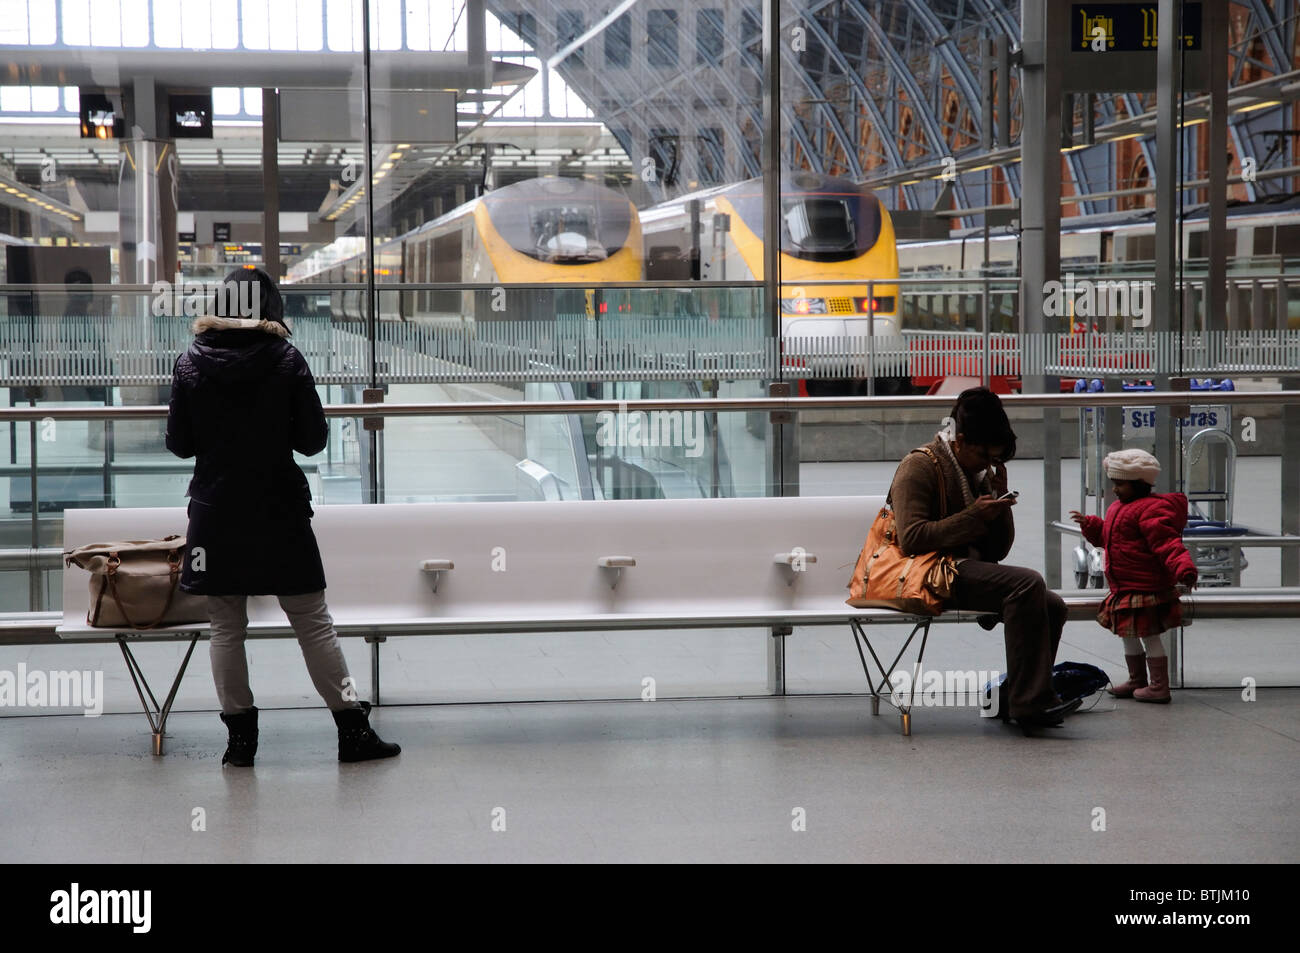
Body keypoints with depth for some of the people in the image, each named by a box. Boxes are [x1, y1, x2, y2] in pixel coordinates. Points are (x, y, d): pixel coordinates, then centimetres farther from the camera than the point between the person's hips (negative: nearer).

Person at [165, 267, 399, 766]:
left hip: (216, 511, 1)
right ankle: (352, 729, 6)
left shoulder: (191, 363, -2)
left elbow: (179, 443, 2)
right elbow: (313, 439, -5)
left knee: (226, 628, 9)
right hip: (281, 511, -1)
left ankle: (241, 737, 9)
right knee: (313, 622, 5)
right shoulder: (286, 359, -6)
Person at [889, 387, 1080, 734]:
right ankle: (1030, 704, -30)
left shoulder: (979, 473, 20)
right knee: (1027, 583, -28)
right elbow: (911, 538, -18)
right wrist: (974, 516, -17)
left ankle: (1017, 698, -2)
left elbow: (997, 551, 18)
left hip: (970, 569, 8)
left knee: (1052, 605, -12)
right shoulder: (919, 467, -4)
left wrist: (999, 500, 3)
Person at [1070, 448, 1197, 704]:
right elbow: (1105, 536, 32)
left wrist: (1183, 568, -36)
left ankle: (1159, 687, 2)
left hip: (1146, 587, -11)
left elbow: (1166, 543, -25)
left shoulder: (1151, 509, -17)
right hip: (1125, 587, 11)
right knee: (1129, 634, 19)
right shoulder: (1117, 508, 16)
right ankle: (1137, 681, 32)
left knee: (1149, 634, -5)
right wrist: (1089, 524, 20)